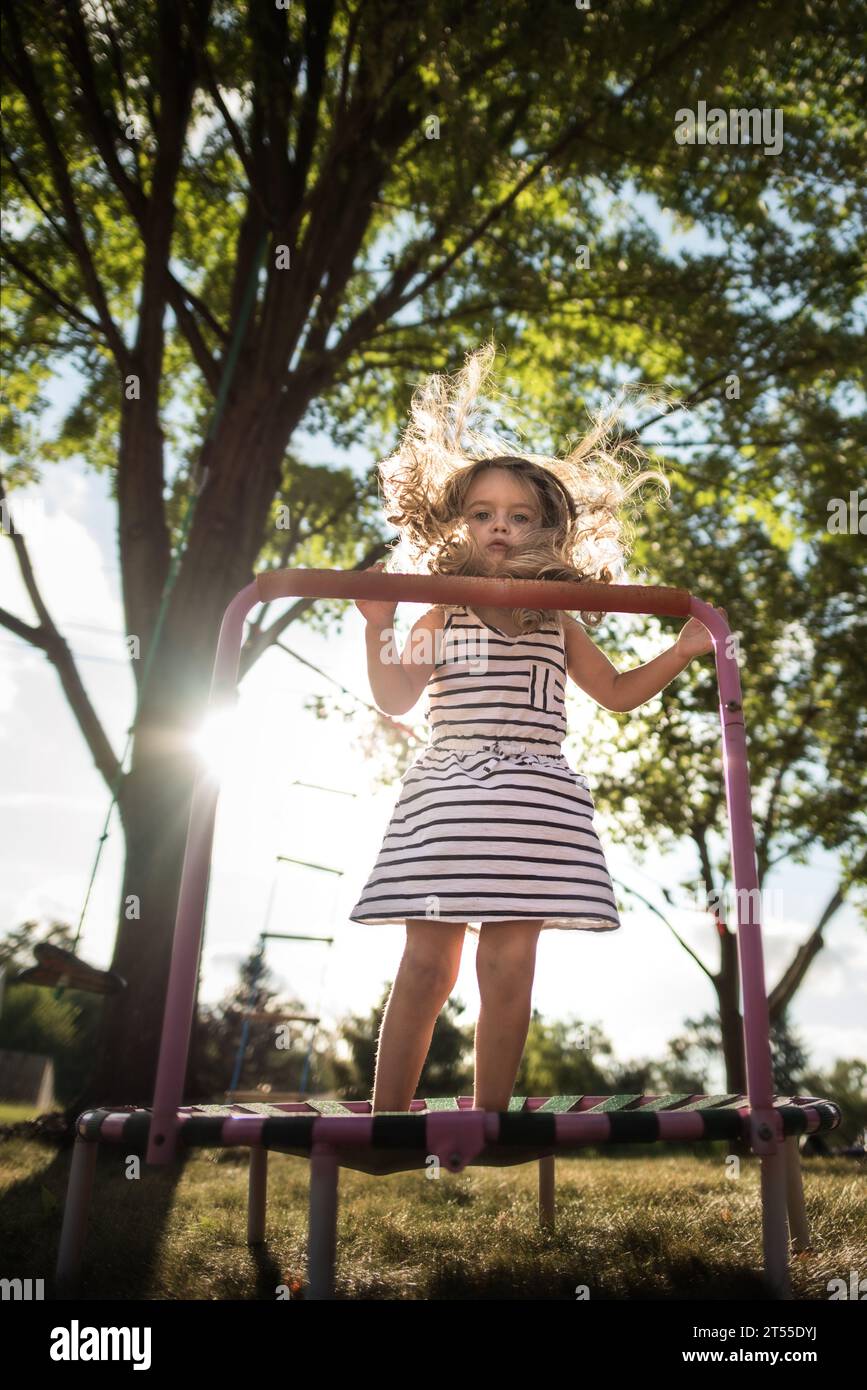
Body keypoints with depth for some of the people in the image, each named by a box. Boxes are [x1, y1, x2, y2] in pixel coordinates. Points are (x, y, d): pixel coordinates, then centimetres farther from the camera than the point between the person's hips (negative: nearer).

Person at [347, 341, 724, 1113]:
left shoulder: (559, 626, 14)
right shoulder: (441, 618, 7)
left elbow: (618, 691, 21)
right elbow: (395, 698, -3)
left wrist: (683, 651, 11)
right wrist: (378, 628, -16)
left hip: (533, 801, 2)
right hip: (447, 794, -2)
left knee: (509, 966, 1)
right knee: (428, 962, -2)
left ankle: (490, 1117, 12)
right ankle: (387, 1116, 8)